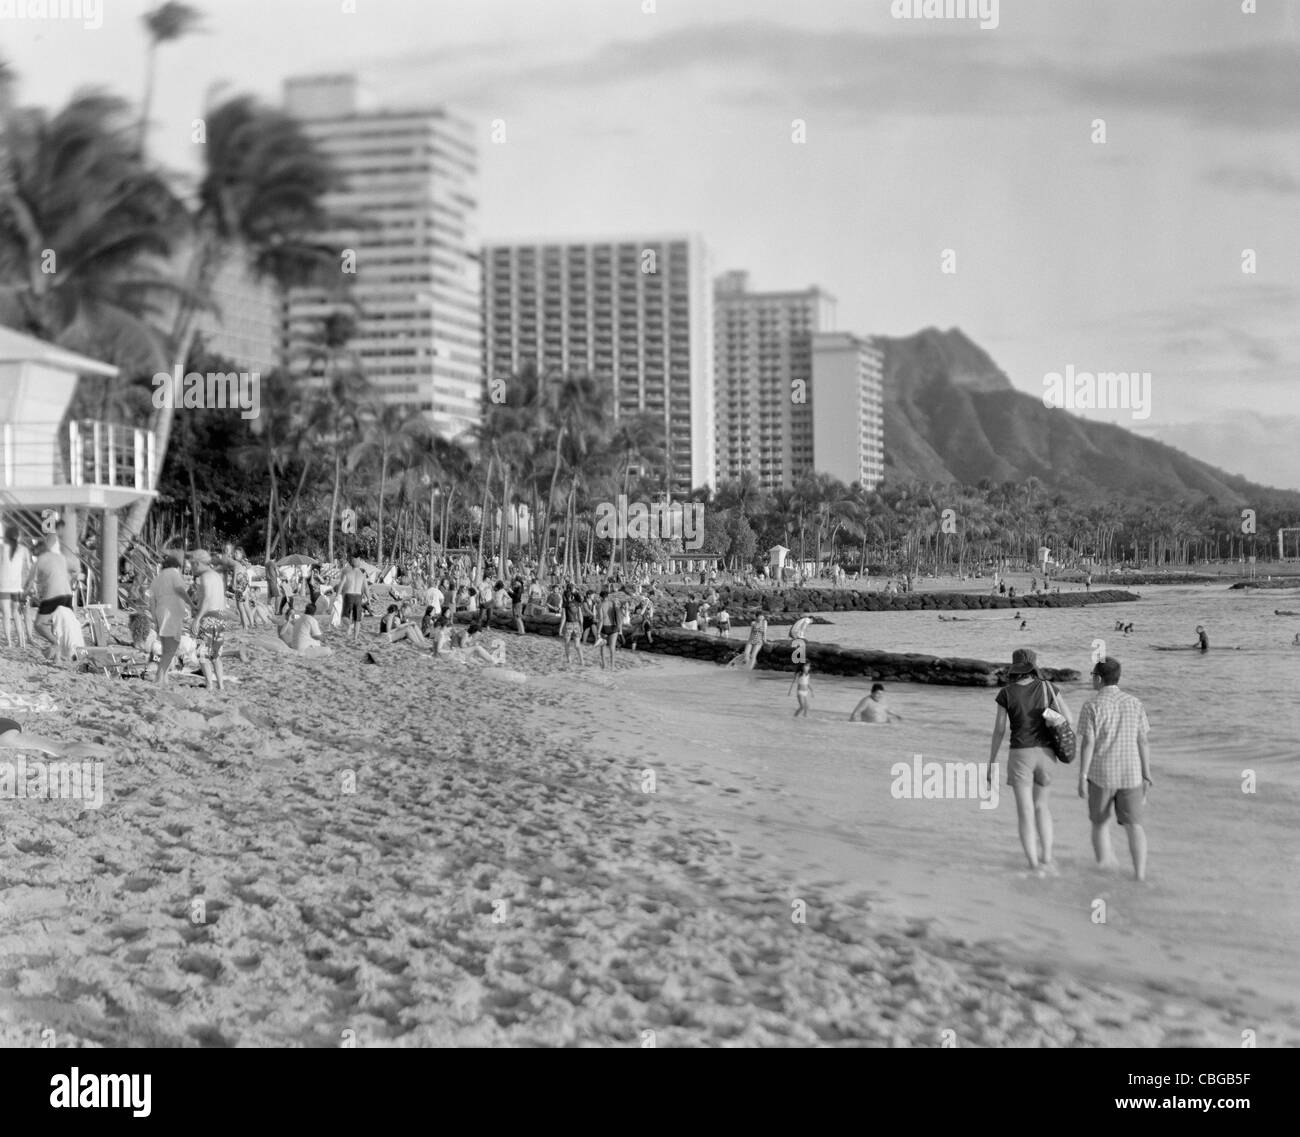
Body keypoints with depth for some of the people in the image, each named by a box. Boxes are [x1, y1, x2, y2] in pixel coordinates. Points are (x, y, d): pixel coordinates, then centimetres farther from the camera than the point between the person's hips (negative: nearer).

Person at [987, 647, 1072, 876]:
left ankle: (1034, 866, -1)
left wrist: (991, 763, 4)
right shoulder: (1047, 687, -1)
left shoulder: (1005, 694, -7)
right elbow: (1069, 718, 2)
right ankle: (1047, 858, 15)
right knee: (1041, 804, 23)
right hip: (1045, 754, 2)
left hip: (1020, 755, -2)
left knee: (1025, 811, 4)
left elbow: (998, 731, -4)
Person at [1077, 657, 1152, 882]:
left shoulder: (1092, 706, -10)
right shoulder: (1134, 703, 2)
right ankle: (1140, 872, -9)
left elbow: (1087, 743, -13)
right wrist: (1146, 774, 9)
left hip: (1100, 775, -2)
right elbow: (1143, 741, 2)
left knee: (1100, 822, 16)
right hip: (1130, 774, 2)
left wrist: (1082, 777, -10)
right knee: (1134, 825, 5)